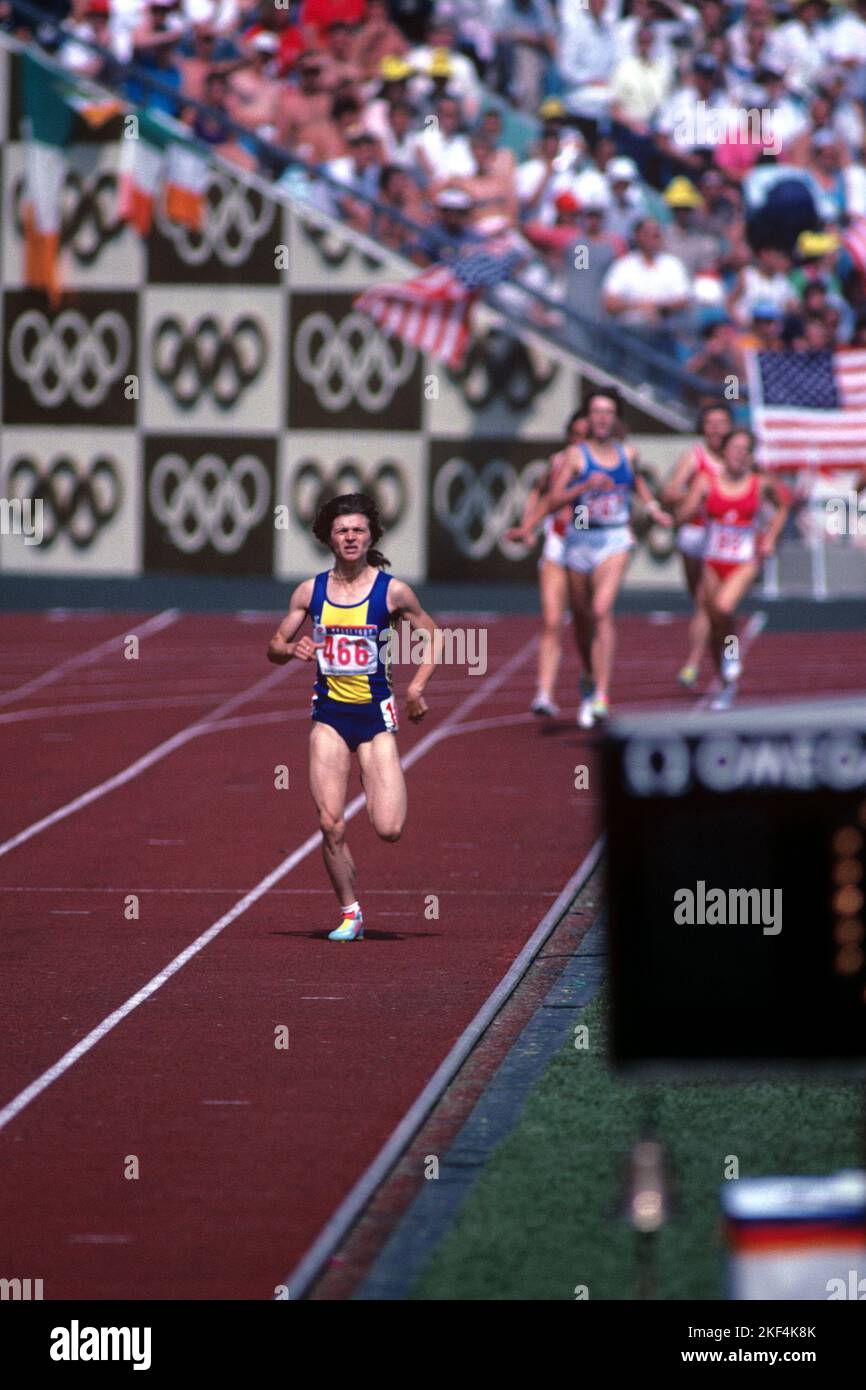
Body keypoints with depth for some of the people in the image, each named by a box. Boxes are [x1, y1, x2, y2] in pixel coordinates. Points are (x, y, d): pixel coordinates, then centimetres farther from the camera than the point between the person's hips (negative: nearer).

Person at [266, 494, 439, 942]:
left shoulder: (392, 591, -3)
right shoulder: (309, 592, 3)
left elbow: (432, 636, 9)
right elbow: (274, 648, 10)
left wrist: (415, 687, -5)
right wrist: (292, 650, -14)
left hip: (376, 712, -2)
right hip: (330, 714, 2)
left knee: (388, 829, -9)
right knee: (331, 826, -6)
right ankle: (349, 913, 12)